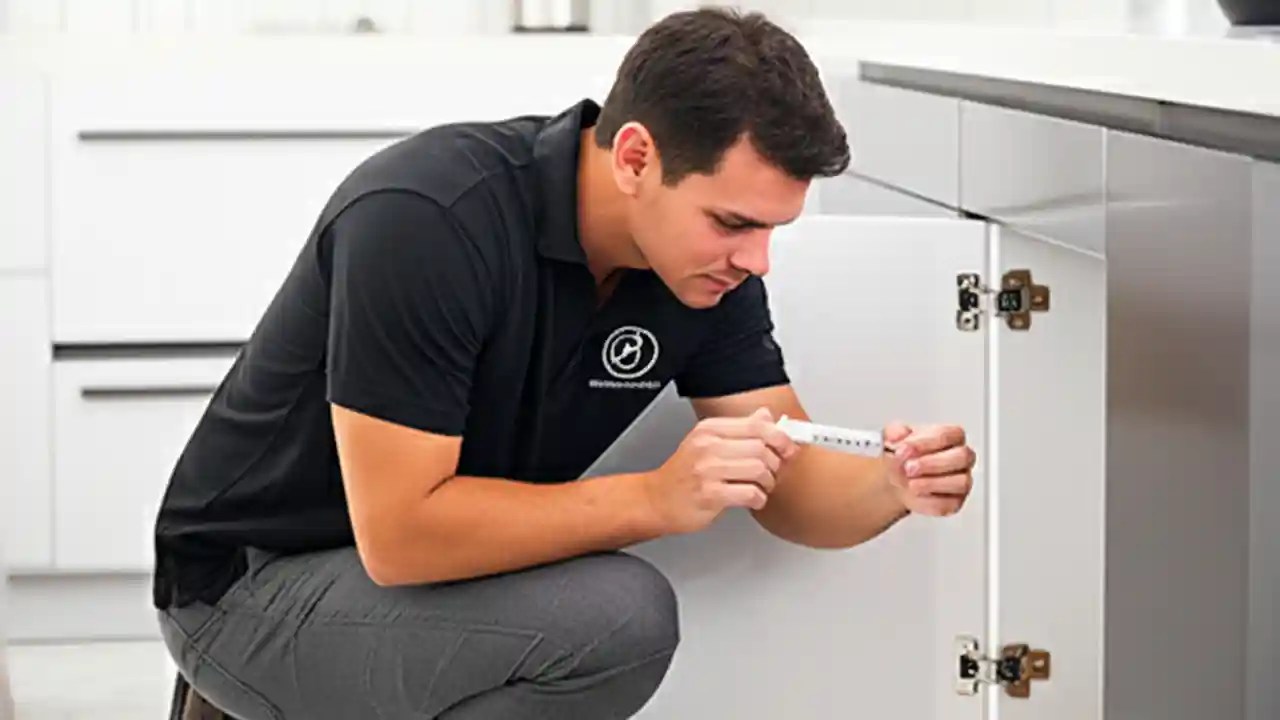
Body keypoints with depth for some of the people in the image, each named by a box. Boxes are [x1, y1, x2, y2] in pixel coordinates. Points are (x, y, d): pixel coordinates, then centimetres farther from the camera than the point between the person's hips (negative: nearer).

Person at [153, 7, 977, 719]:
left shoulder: (705, 260, -7)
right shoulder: (427, 218, -29)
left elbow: (794, 489, -5)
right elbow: (398, 531, -30)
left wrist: (893, 486, -27)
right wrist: (655, 499, -34)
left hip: (433, 560, 8)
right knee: (619, 615, -28)